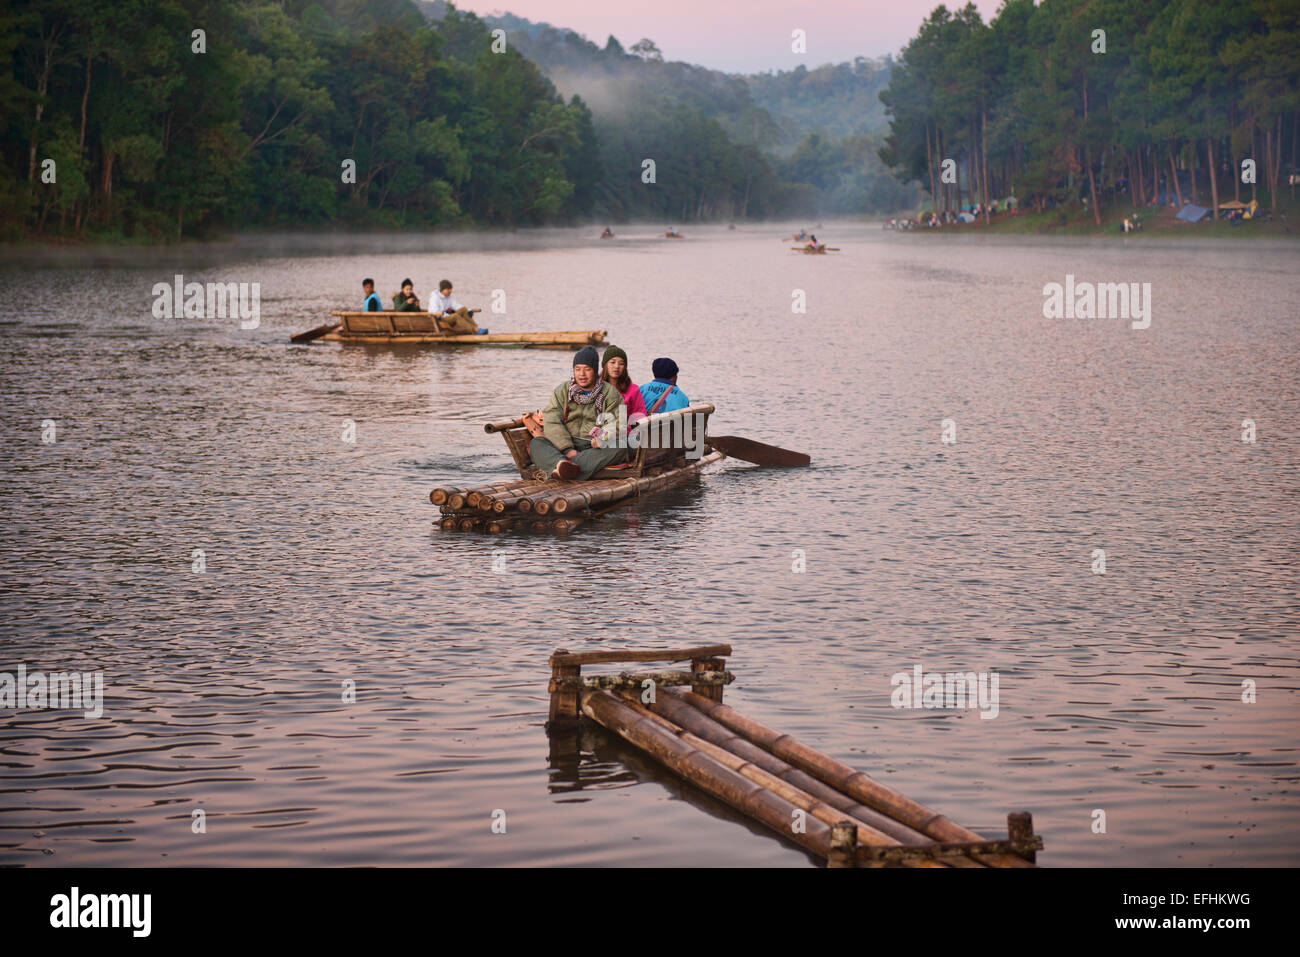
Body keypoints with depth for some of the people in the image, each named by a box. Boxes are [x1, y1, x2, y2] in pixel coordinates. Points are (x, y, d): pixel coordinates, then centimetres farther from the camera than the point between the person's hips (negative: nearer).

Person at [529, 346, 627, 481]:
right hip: (563, 445, 1)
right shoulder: (561, 391, 11)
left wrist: (602, 438, -25)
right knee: (536, 443, -24)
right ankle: (561, 463, -61)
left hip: (593, 447, -1)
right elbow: (552, 423, -3)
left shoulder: (610, 393, 9)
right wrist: (567, 449, -19)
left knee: (619, 447, -33)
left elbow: (616, 424, -2)